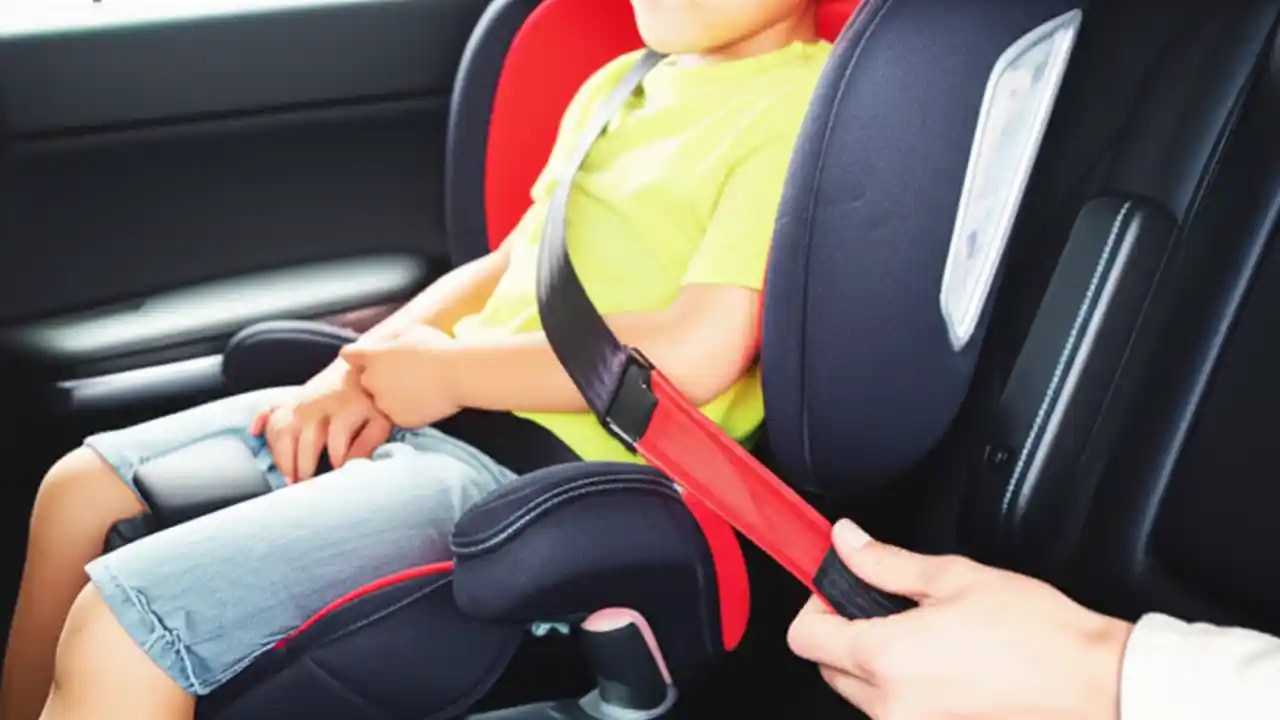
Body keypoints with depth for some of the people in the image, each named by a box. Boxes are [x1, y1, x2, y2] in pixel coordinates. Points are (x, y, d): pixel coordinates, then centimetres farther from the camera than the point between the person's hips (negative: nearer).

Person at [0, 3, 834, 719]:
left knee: (117, 627, -20)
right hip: (437, 406, 9)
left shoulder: (802, 105, -11)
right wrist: (367, 365, 1)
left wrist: (447, 368, -11)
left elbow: (700, 351, -21)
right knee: (83, 488, 10)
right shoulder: (618, 84, 16)